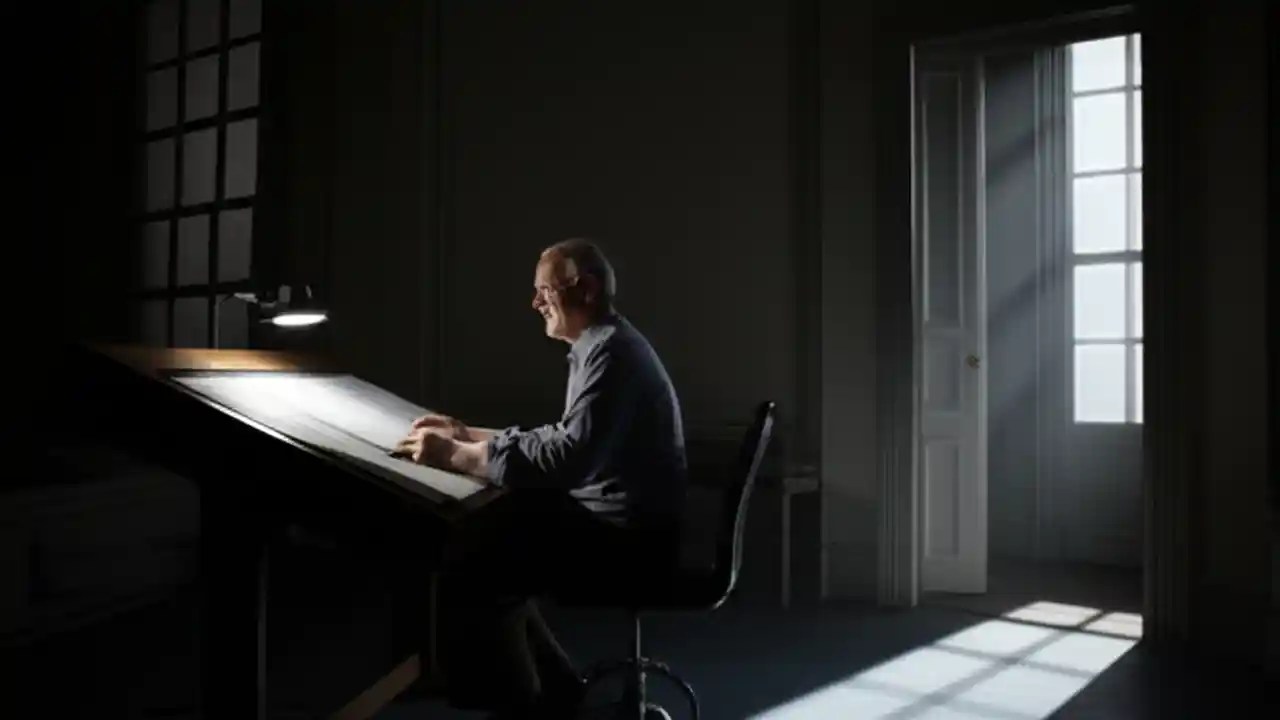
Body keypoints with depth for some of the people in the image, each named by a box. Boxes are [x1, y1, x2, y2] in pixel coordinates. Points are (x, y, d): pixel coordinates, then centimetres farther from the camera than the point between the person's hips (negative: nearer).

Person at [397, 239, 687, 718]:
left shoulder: (611, 351, -18)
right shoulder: (602, 346, 15)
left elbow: (567, 458, -29)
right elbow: (564, 439, 20)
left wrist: (455, 458, -24)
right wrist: (470, 436, 15)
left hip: (626, 533, -10)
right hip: (613, 518, 10)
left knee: (468, 571, -13)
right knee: (478, 544, 8)